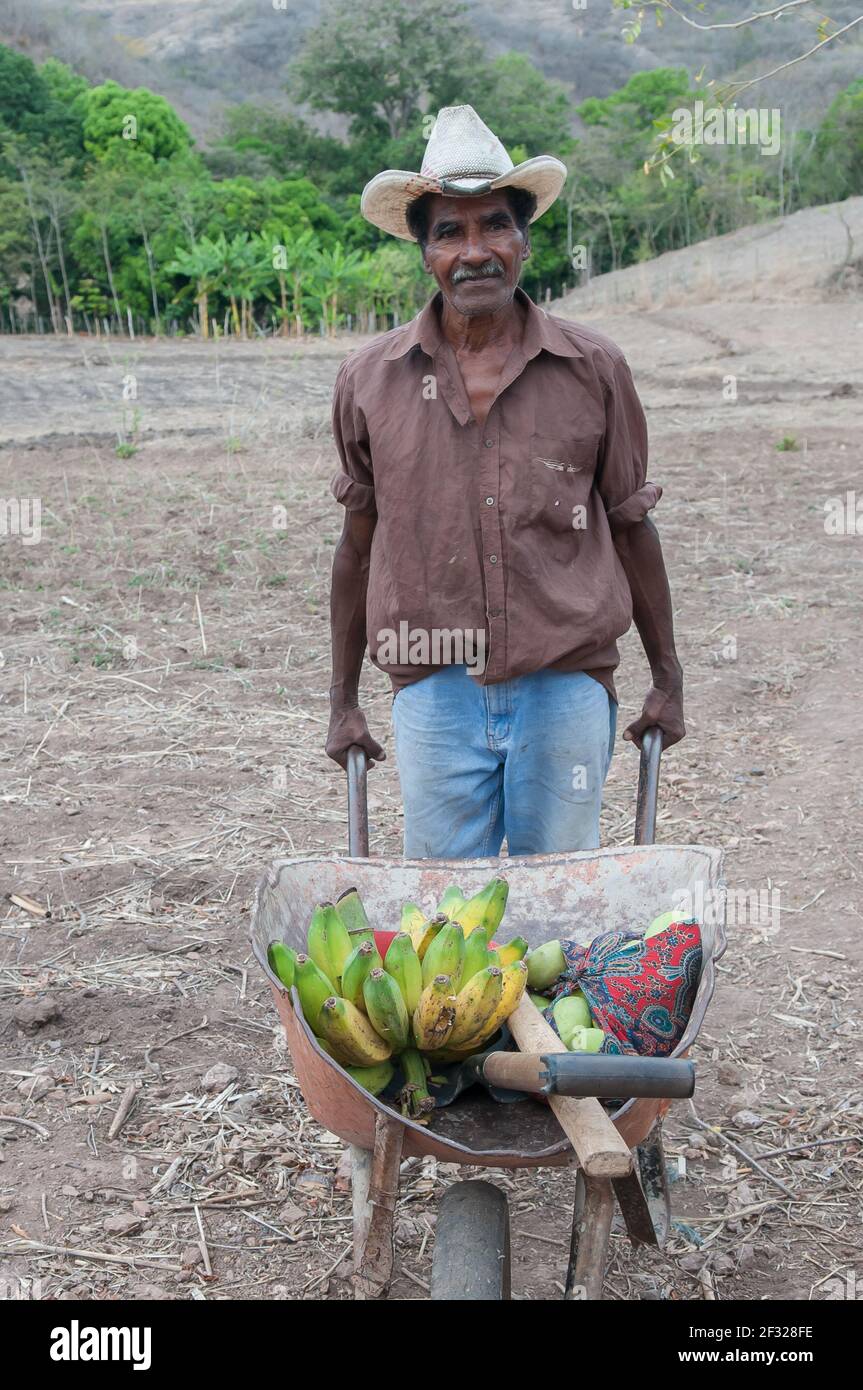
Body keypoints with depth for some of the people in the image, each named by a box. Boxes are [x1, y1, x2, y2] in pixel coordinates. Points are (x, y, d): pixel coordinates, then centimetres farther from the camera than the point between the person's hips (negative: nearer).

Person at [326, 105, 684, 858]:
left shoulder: (594, 368, 1)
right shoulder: (368, 382, 2)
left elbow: (631, 528, 8)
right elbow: (359, 546, 9)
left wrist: (668, 679, 12)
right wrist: (344, 700, 13)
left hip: (566, 688, 0)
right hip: (433, 691, 1)